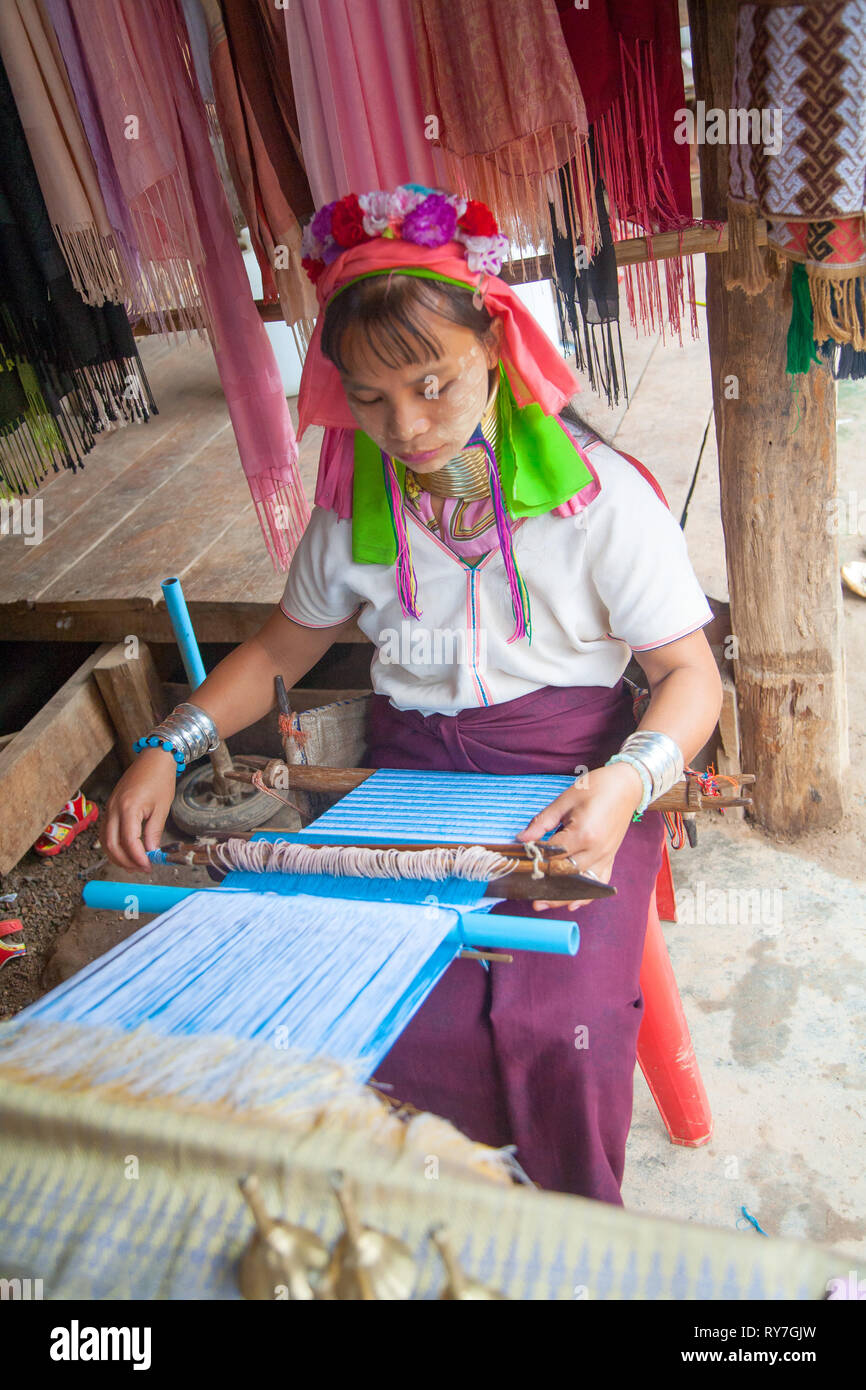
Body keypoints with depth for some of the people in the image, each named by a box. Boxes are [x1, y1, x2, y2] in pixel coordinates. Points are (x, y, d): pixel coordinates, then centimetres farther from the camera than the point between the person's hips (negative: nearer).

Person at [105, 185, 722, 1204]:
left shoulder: (596, 495, -9)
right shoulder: (354, 505, 2)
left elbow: (690, 675, -6)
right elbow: (281, 649, 14)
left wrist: (629, 779, -28)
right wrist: (169, 747, -1)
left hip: (570, 780, -2)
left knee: (555, 1026, -23)